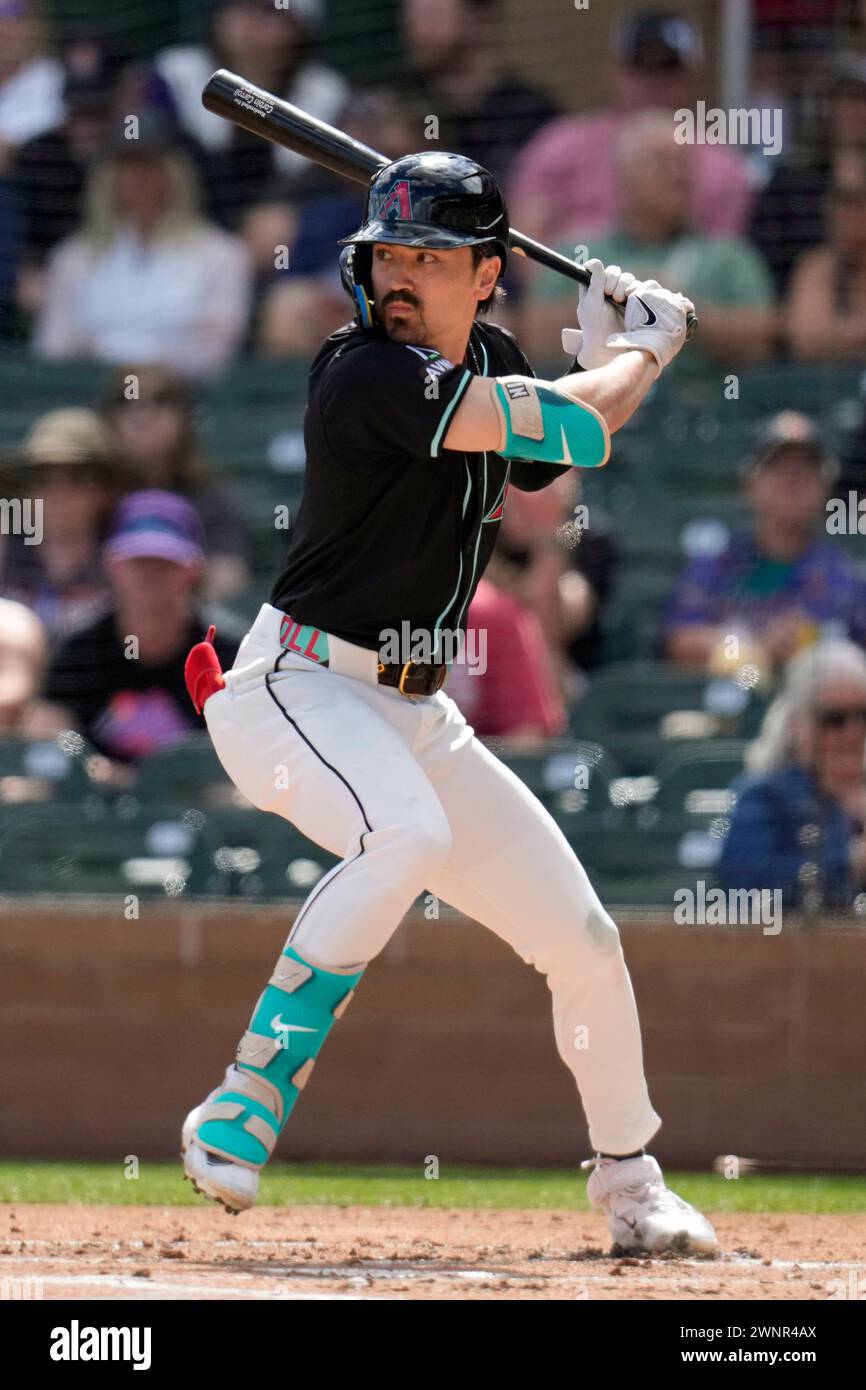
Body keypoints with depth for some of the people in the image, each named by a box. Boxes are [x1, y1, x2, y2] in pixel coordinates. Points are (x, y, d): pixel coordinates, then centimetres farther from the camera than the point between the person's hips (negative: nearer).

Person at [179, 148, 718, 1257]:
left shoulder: (491, 360, 6)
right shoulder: (366, 371, -20)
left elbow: (532, 474, 25)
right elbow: (571, 432, -23)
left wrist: (603, 350, 9)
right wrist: (642, 353, -3)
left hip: (413, 710, 8)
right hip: (295, 689, -8)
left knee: (582, 938, 8)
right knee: (405, 834, -39)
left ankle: (630, 1186, 28)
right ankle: (242, 1110, -35)